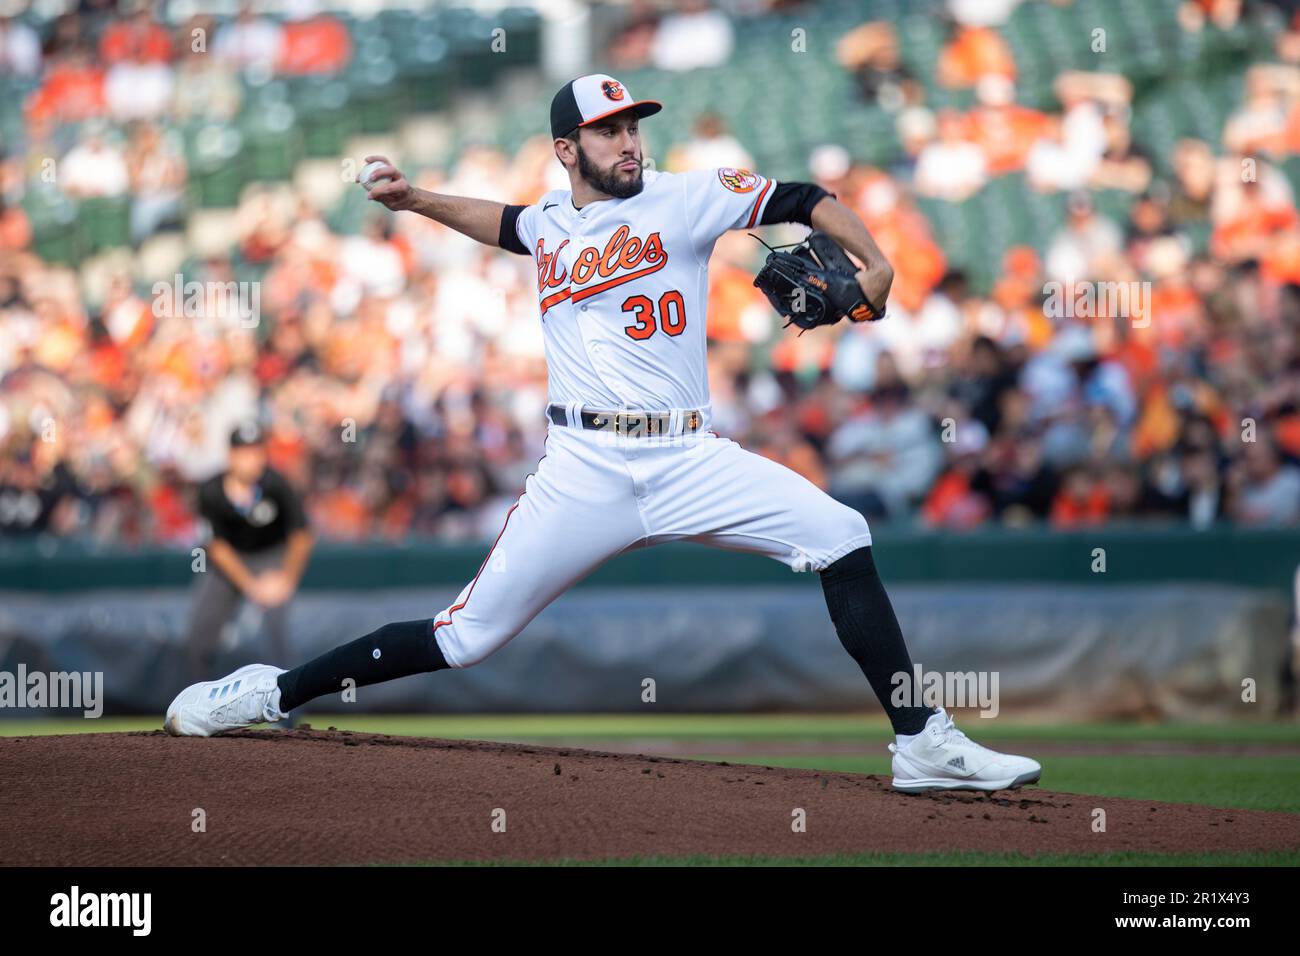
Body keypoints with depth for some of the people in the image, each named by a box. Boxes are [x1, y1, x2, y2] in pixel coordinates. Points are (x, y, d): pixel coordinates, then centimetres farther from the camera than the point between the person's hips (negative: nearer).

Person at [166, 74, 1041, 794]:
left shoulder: (687, 199, 5)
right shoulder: (550, 223, 15)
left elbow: (800, 200, -1)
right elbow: (503, 223, 39)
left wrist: (875, 266, -15)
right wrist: (412, 198, 30)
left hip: (689, 462, -1)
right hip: (585, 469, 1)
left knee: (842, 538, -20)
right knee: (467, 635, -2)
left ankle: (923, 744, -15)